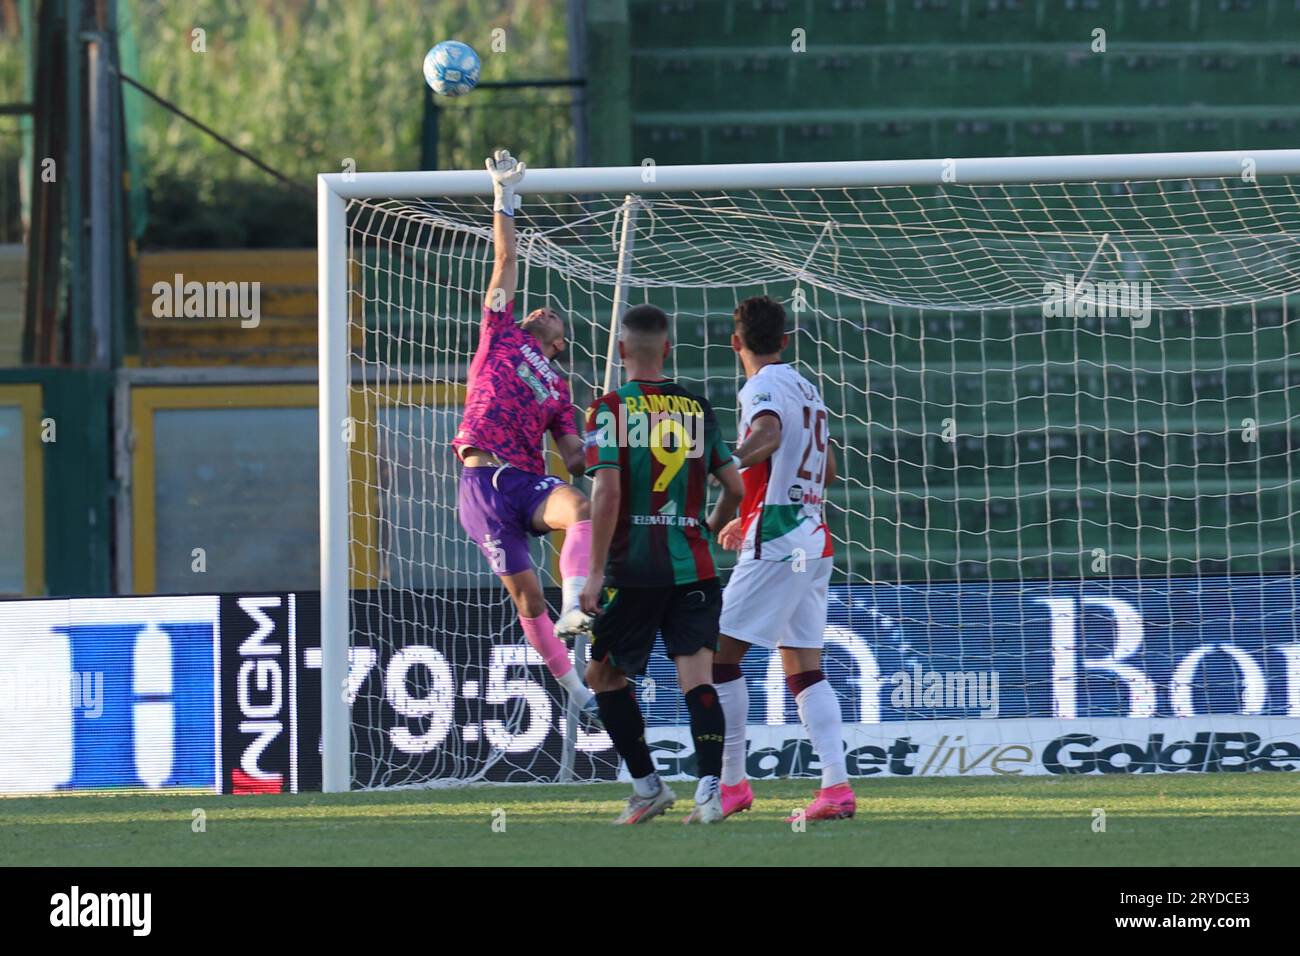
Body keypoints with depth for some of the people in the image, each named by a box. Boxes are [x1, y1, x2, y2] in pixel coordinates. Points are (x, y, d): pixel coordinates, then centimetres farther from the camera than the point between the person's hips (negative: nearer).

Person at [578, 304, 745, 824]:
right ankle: (710, 789, -20)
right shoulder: (698, 409, 8)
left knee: (603, 672, 15)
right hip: (693, 567, 3)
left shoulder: (609, 409, -4)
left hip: (633, 567, -3)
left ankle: (648, 786, 14)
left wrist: (595, 573, -13)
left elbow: (607, 492, -14)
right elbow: (736, 486, 10)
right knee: (695, 673, -3)